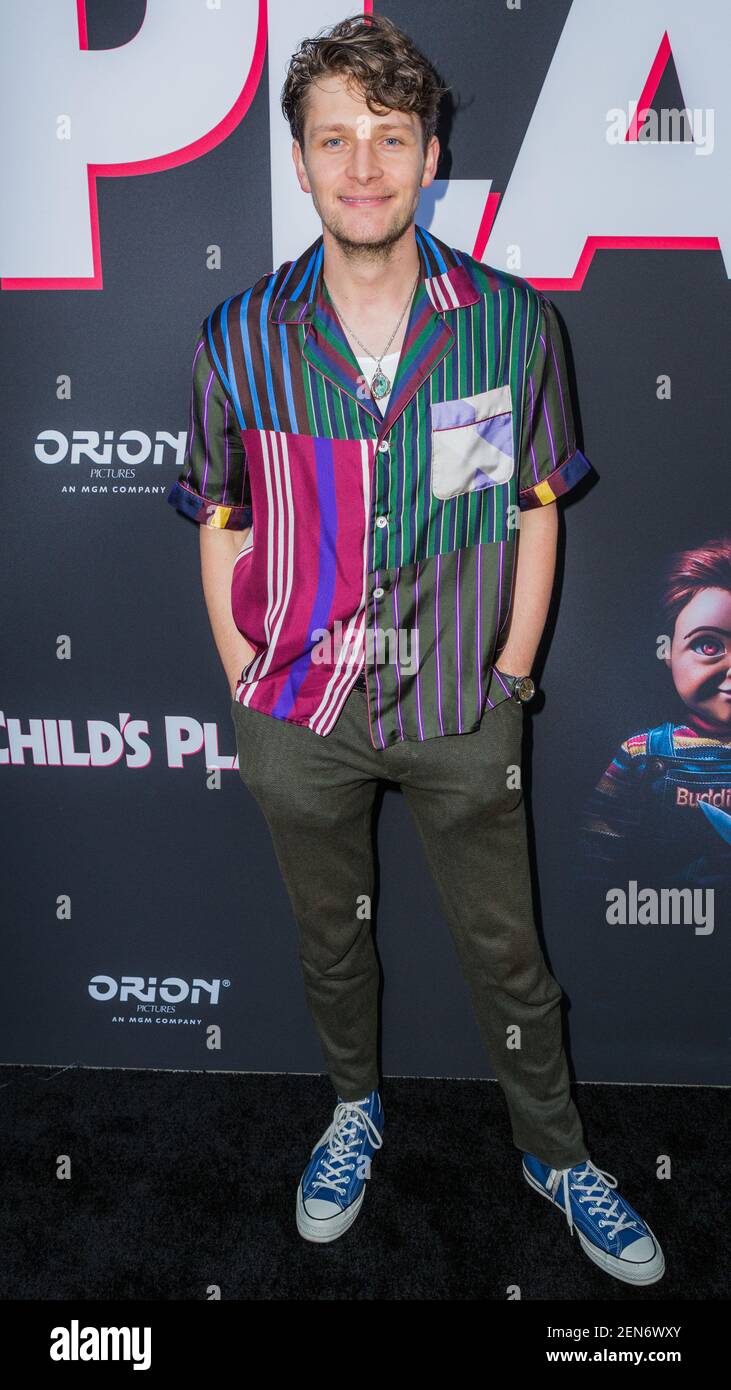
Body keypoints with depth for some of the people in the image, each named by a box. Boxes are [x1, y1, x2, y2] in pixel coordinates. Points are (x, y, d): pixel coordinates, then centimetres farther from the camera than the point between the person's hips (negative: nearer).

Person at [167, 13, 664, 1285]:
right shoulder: (238, 340, -7)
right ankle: (355, 1107, 49)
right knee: (329, 938, 21)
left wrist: (509, 682, -2)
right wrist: (248, 690, 0)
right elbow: (222, 529, 1)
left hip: (461, 714, 0)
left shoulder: (512, 321, -8)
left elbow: (536, 513, 0)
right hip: (301, 717, 1)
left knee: (506, 951, 15)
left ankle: (556, 1154, 40)